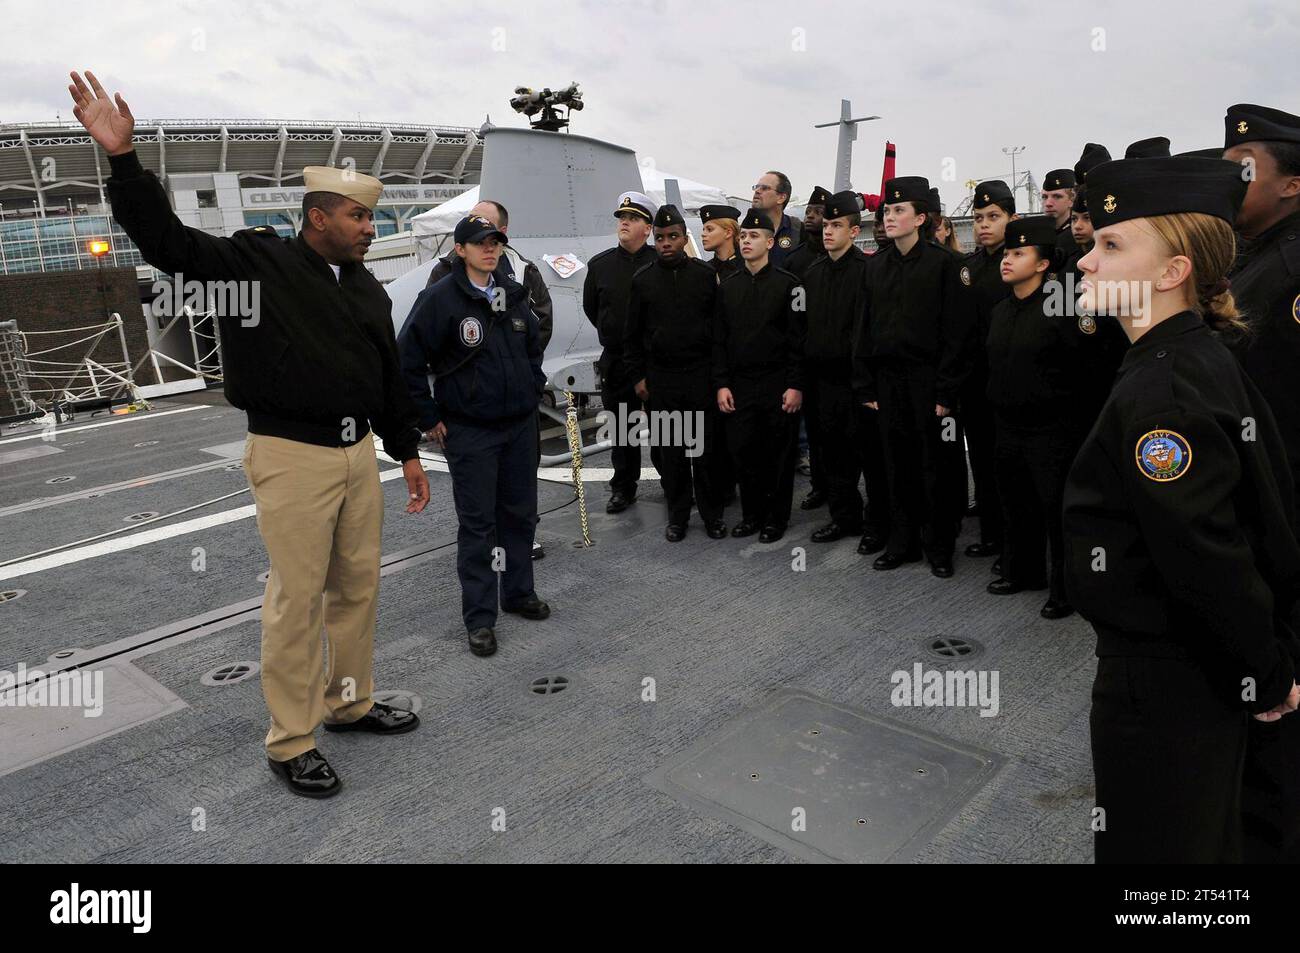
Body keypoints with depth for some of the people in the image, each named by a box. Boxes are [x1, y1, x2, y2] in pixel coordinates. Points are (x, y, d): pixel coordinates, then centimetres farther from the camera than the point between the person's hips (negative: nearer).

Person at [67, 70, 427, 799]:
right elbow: (167, 239, -13)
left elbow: (390, 379, 19)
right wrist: (124, 158, -26)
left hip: (360, 452, 7)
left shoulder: (367, 289, 14)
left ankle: (351, 704, 32)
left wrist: (408, 452, 20)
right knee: (298, 600, -1)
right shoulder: (257, 261, -3)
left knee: (359, 587, 13)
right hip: (292, 457, -6)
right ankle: (292, 744, 13)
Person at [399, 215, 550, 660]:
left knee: (520, 514, 14)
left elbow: (533, 347, 23)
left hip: (520, 425, 6)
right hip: (468, 431, -5)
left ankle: (518, 592, 32)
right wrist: (430, 419, -9)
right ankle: (479, 618, 10)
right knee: (477, 523, 0)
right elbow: (408, 361, -10)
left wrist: (533, 391, 14)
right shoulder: (439, 298, -11)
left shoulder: (514, 294, 7)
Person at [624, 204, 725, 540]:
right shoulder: (643, 280, 4)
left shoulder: (706, 274, 2)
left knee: (705, 449, 3)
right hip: (661, 380, 1)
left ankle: (712, 513, 16)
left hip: (702, 376, -1)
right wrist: (639, 376, 4)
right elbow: (633, 334, 8)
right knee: (671, 450, 7)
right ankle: (677, 516, 18)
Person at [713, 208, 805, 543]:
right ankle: (752, 514, 21)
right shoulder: (727, 286, 9)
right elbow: (719, 339, 9)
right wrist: (721, 384, 2)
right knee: (742, 450, 6)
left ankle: (777, 518, 17)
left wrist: (795, 386, -10)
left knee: (778, 455, 4)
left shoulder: (787, 284, -3)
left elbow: (798, 339, -6)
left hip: (777, 385, -4)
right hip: (739, 385, 4)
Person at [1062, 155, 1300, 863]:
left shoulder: (1158, 393, -25)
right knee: (1207, 840, 26)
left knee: (1148, 846, 9)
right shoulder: (1207, 361, 5)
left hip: (1160, 684, -9)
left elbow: (1207, 560, -28)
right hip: (1208, 673, 10)